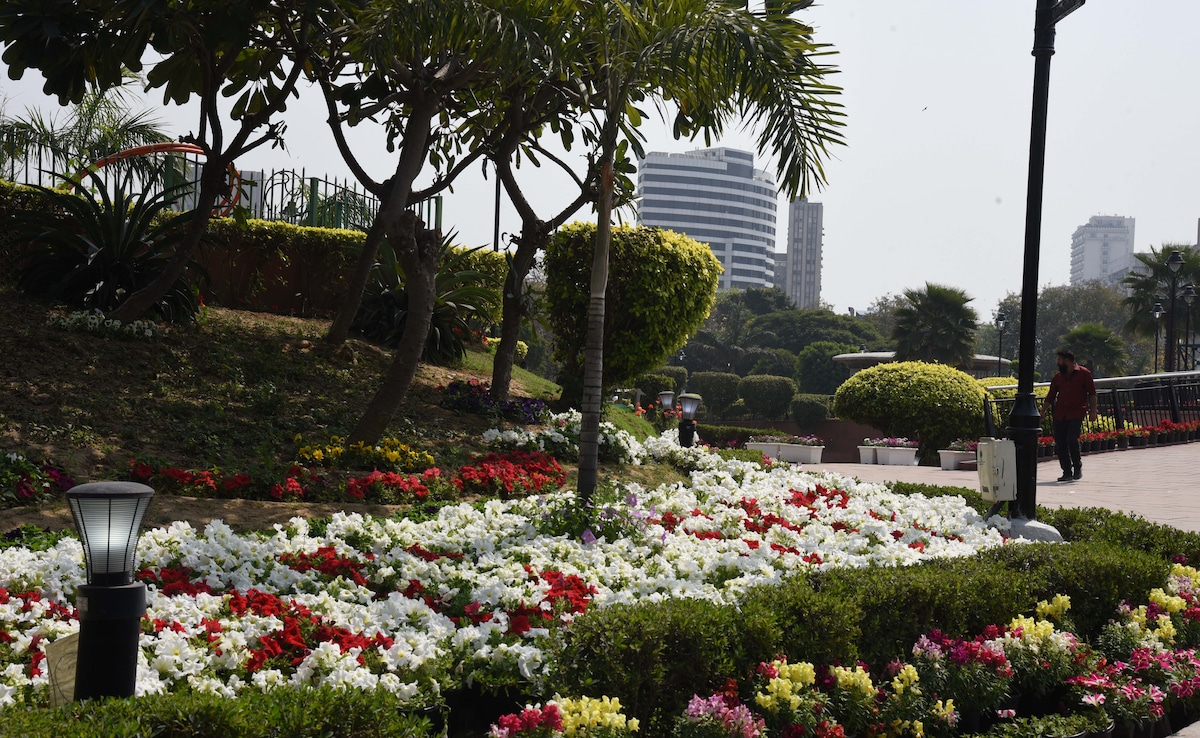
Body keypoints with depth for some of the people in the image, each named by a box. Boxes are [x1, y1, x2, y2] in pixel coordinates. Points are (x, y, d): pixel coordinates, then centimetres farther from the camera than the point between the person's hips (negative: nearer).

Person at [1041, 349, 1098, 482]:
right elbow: (1050, 397, 16)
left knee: (1071, 440, -17)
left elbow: (1092, 393, 4)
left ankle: (1077, 466, 5)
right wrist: (1042, 413, 11)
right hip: (1060, 415, 5)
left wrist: (1092, 411, -2)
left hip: (1076, 414, -5)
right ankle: (1067, 472, 10)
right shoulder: (1057, 377, 14)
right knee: (1060, 444, 0)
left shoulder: (1083, 373, 2)